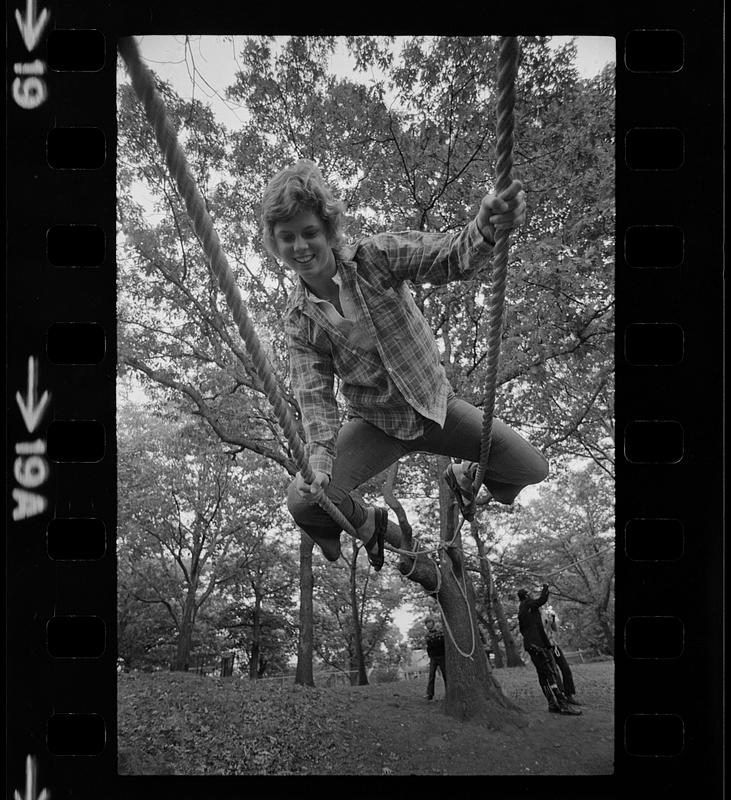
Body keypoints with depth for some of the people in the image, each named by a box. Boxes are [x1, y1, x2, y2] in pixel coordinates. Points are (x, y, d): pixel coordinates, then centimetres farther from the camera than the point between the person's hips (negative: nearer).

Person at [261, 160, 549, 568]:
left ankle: (466, 476, 28)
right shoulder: (298, 319, -7)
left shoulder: (374, 257, -15)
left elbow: (450, 257, -28)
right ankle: (368, 524, 15)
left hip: (434, 403, 0)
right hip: (376, 422, 1)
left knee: (531, 469, -8)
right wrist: (320, 456, -30)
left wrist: (486, 228, -52)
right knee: (305, 501, -21)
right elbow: (315, 393, -12)